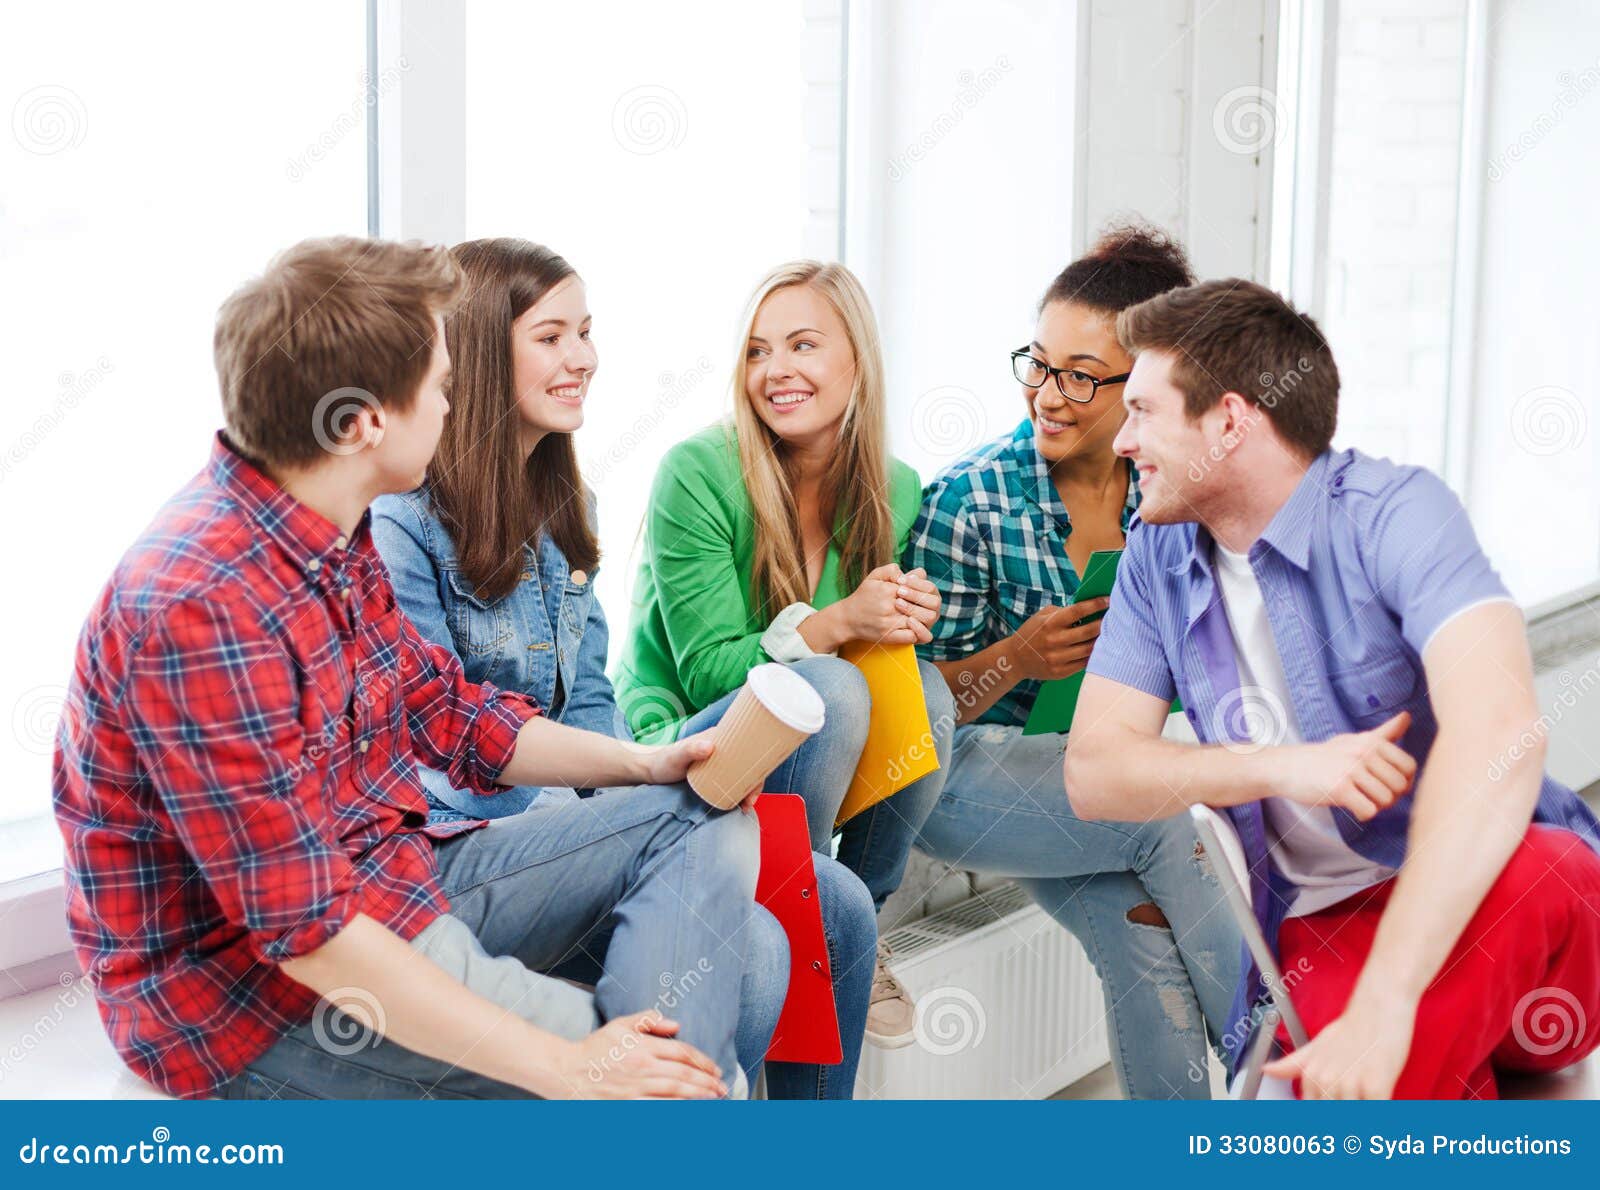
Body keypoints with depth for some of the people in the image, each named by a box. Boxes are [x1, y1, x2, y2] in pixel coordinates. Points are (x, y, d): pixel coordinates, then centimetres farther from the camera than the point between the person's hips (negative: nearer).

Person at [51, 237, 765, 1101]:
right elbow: (305, 927, -29)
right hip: (262, 995, -10)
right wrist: (566, 1068, -28)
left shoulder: (329, 540, 4)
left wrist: (645, 763, 8)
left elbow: (442, 708, 19)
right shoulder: (203, 604, -27)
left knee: (708, 825, 5)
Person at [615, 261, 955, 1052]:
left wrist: (905, 620, -16)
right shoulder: (699, 474, -16)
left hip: (807, 765, 5)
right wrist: (836, 623, -31)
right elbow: (706, 671, -16)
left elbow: (891, 634, 8)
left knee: (925, 690, -24)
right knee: (827, 688, -33)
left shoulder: (894, 491, 0)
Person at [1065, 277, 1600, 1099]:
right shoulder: (1157, 556, 5)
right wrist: (1281, 766, -19)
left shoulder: (1392, 513, -14)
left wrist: (1379, 1005, -38)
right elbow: (1093, 774, 1)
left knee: (1526, 877, -38)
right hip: (1323, 930, 4)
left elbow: (1500, 730, -30)